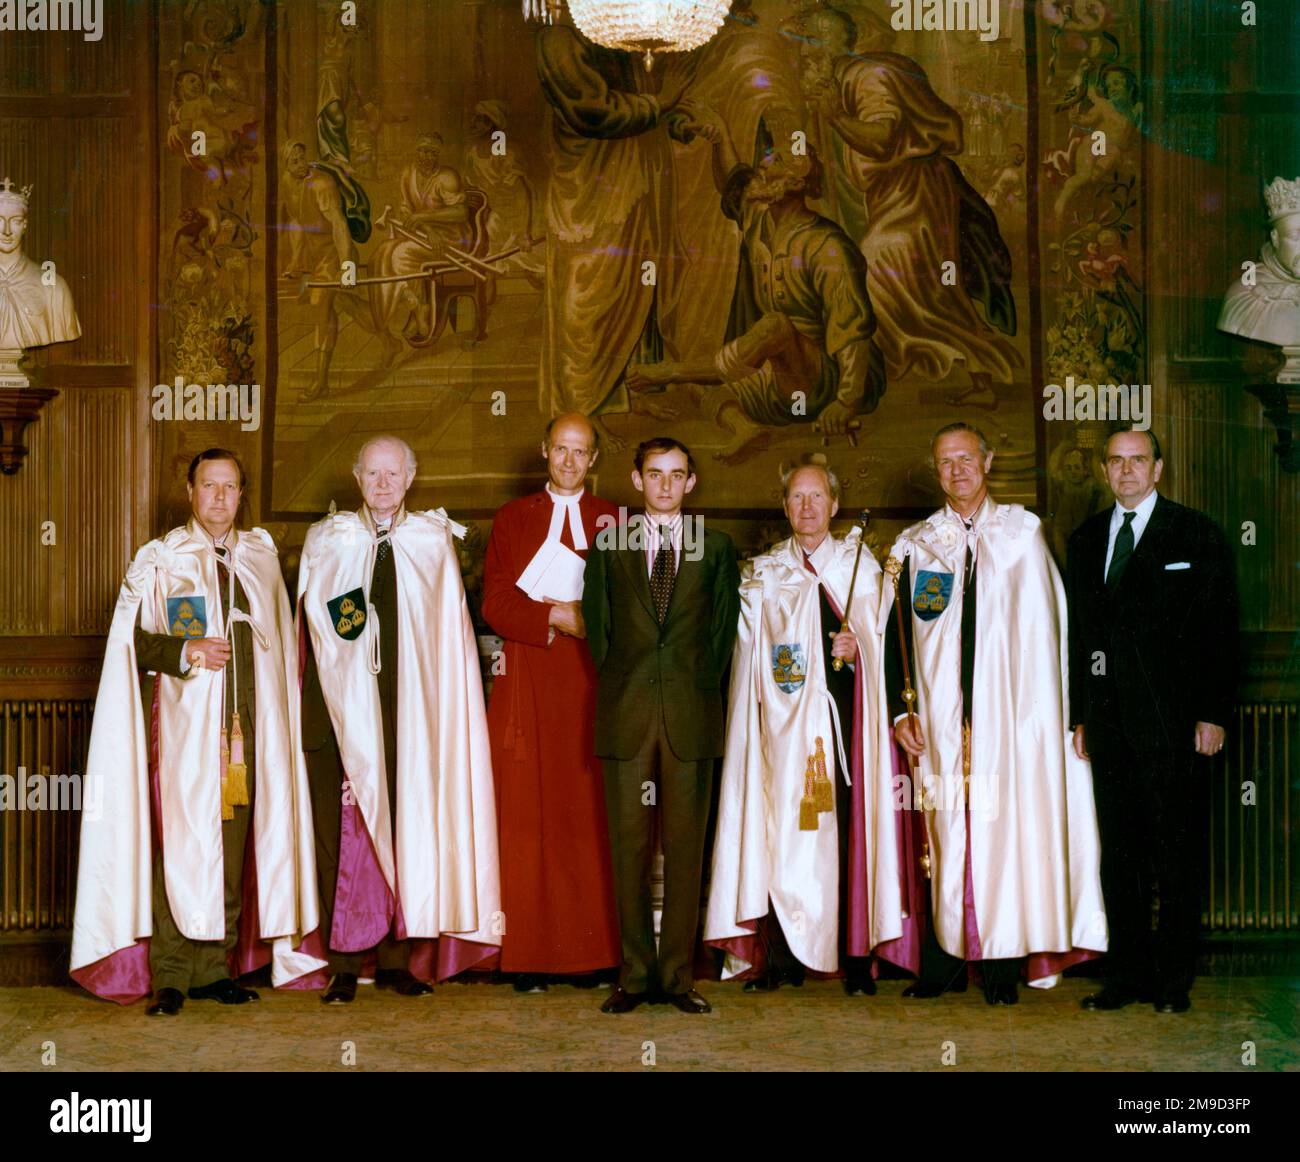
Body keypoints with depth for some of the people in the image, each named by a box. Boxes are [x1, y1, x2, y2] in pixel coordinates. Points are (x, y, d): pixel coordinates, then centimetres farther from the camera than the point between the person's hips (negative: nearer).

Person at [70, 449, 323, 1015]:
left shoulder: (262, 556, 14)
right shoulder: (158, 560, 5)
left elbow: (281, 643, 18)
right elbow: (131, 639, 0)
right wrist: (186, 651, -16)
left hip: (246, 722, 3)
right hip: (183, 721, -3)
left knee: (233, 845, 3)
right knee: (180, 844, -6)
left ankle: (215, 968, 11)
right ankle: (171, 978, -1)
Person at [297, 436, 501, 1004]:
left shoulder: (434, 541, 7)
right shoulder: (327, 540, 7)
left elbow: (449, 634, 7)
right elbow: (315, 633, 5)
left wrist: (442, 709, -2)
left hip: (412, 707, 1)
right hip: (347, 706, -1)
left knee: (407, 824, 3)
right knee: (346, 830, -3)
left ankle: (397, 955, 12)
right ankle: (345, 961, 4)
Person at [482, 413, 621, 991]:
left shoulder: (614, 520, 12)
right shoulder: (512, 518, 12)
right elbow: (495, 602, 3)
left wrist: (591, 616, -12)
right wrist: (557, 618, -10)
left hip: (593, 684, 0)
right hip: (528, 684, 0)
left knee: (592, 813, -3)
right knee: (528, 815, -4)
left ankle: (596, 951, 1)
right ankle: (530, 954, -1)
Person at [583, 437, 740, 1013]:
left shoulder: (717, 548, 10)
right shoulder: (609, 547, 11)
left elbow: (723, 628, 10)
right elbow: (596, 625, 12)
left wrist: (702, 688, 3)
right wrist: (617, 688, 5)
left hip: (691, 714, 0)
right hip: (627, 715, 1)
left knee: (686, 846, 1)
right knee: (629, 845, 2)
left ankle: (678, 973, 8)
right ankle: (636, 973, 9)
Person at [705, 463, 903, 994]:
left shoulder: (861, 566, 12)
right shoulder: (763, 572, 14)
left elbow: (884, 644, 9)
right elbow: (749, 649, 12)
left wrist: (857, 650, -9)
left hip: (843, 711, -1)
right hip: (784, 717, 1)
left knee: (848, 826, -5)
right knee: (783, 826, -5)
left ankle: (856, 956, -2)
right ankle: (783, 956, -2)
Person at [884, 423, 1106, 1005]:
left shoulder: (1024, 532, 7)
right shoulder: (915, 545, 10)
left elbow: (1044, 628, 4)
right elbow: (894, 634, 8)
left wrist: (1047, 710, -4)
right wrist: (900, 709, -1)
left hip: (1009, 710, -1)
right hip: (941, 712, 1)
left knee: (1006, 827, -2)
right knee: (946, 832, 1)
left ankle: (1004, 962, 5)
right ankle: (945, 960, 7)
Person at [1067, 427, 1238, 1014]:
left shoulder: (1195, 534, 2)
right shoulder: (1085, 540, 15)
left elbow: (1220, 628, -2)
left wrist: (1213, 713, -8)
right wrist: (1080, 713, 10)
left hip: (1171, 718, -4)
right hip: (1110, 719, 4)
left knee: (1177, 854, 0)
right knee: (1119, 852, 7)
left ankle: (1173, 979, 8)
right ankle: (1127, 972, 14)